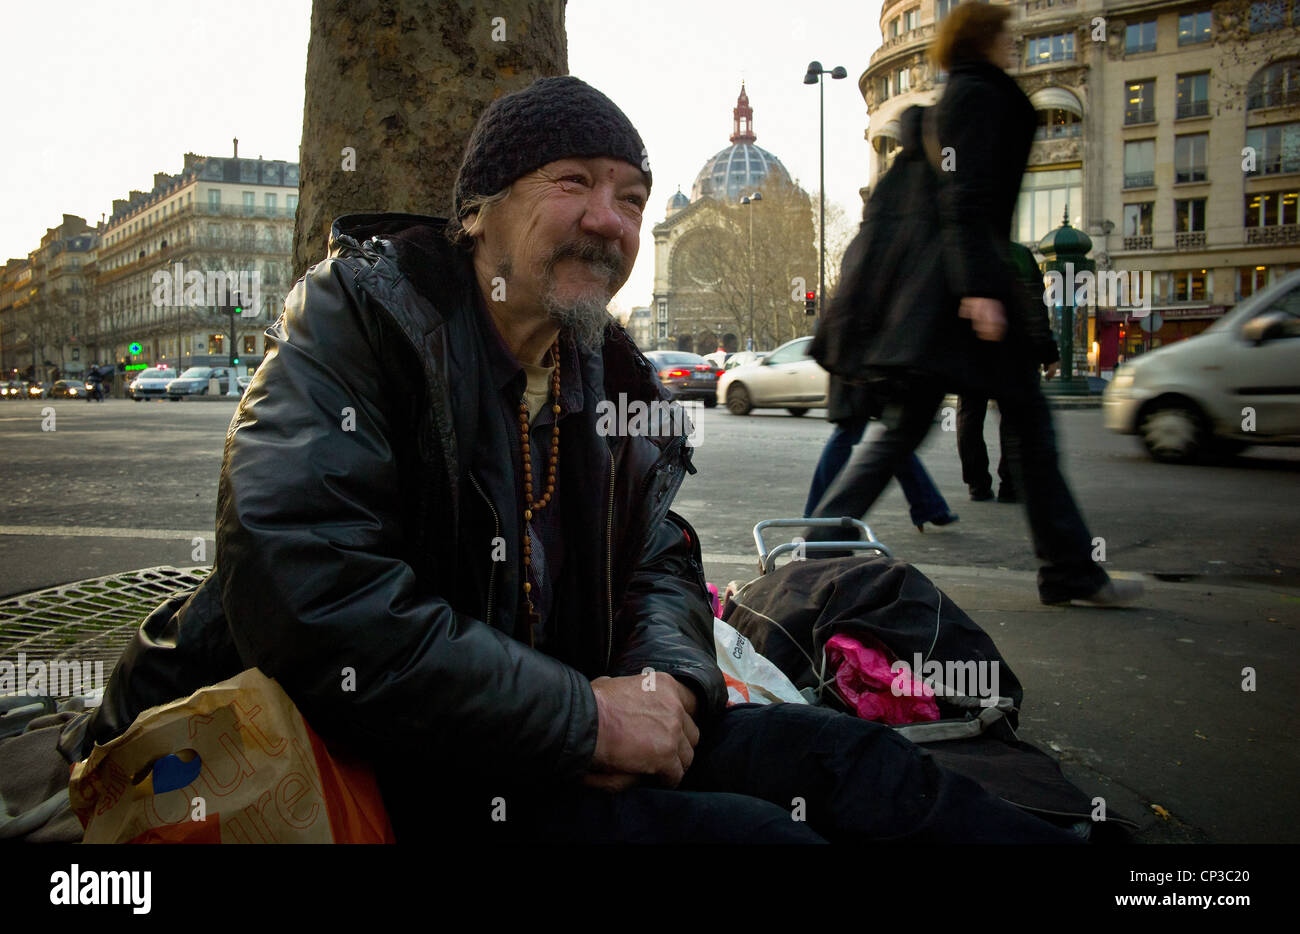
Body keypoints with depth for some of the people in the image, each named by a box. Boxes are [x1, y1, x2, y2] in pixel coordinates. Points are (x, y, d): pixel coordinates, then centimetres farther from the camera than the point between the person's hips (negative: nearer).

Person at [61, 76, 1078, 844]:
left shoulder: (610, 369, 8)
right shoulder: (358, 315, -14)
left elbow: (659, 561, 14)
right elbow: (308, 597, -27)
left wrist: (668, 677, -12)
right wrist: (586, 717, -25)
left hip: (573, 741, 7)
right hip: (393, 771, -7)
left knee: (833, 751, -7)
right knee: (741, 829, -23)